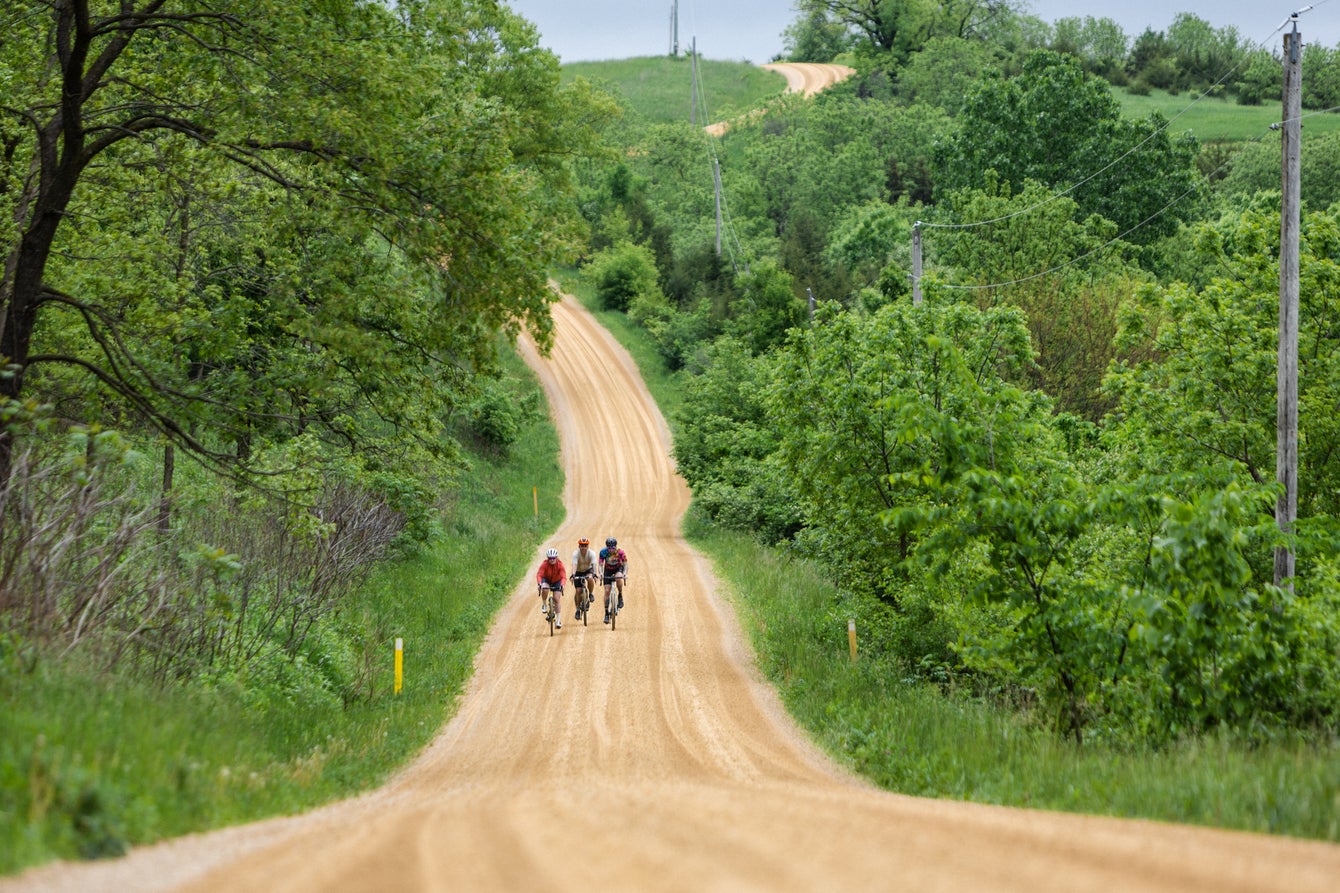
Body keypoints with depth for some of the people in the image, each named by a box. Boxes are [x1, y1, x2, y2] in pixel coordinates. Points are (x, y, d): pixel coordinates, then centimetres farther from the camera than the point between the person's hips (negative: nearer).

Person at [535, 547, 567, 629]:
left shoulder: (560, 564, -27)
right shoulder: (544, 564, -27)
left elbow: (564, 576, -35)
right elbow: (539, 574, -36)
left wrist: (562, 585, -54)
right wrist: (539, 584, -54)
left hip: (557, 581, 0)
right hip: (546, 580, 0)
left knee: (557, 599, -9)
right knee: (544, 588, -34)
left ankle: (558, 620, -2)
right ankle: (544, 605, -10)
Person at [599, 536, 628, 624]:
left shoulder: (620, 552, -28)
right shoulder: (603, 552, -25)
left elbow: (625, 564, -25)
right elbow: (600, 564, -24)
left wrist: (625, 573, -44)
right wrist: (601, 573, -44)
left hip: (618, 568, -1)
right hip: (608, 570, 1)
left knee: (618, 578, -36)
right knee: (607, 591, -7)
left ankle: (620, 597, -13)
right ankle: (606, 613, 0)